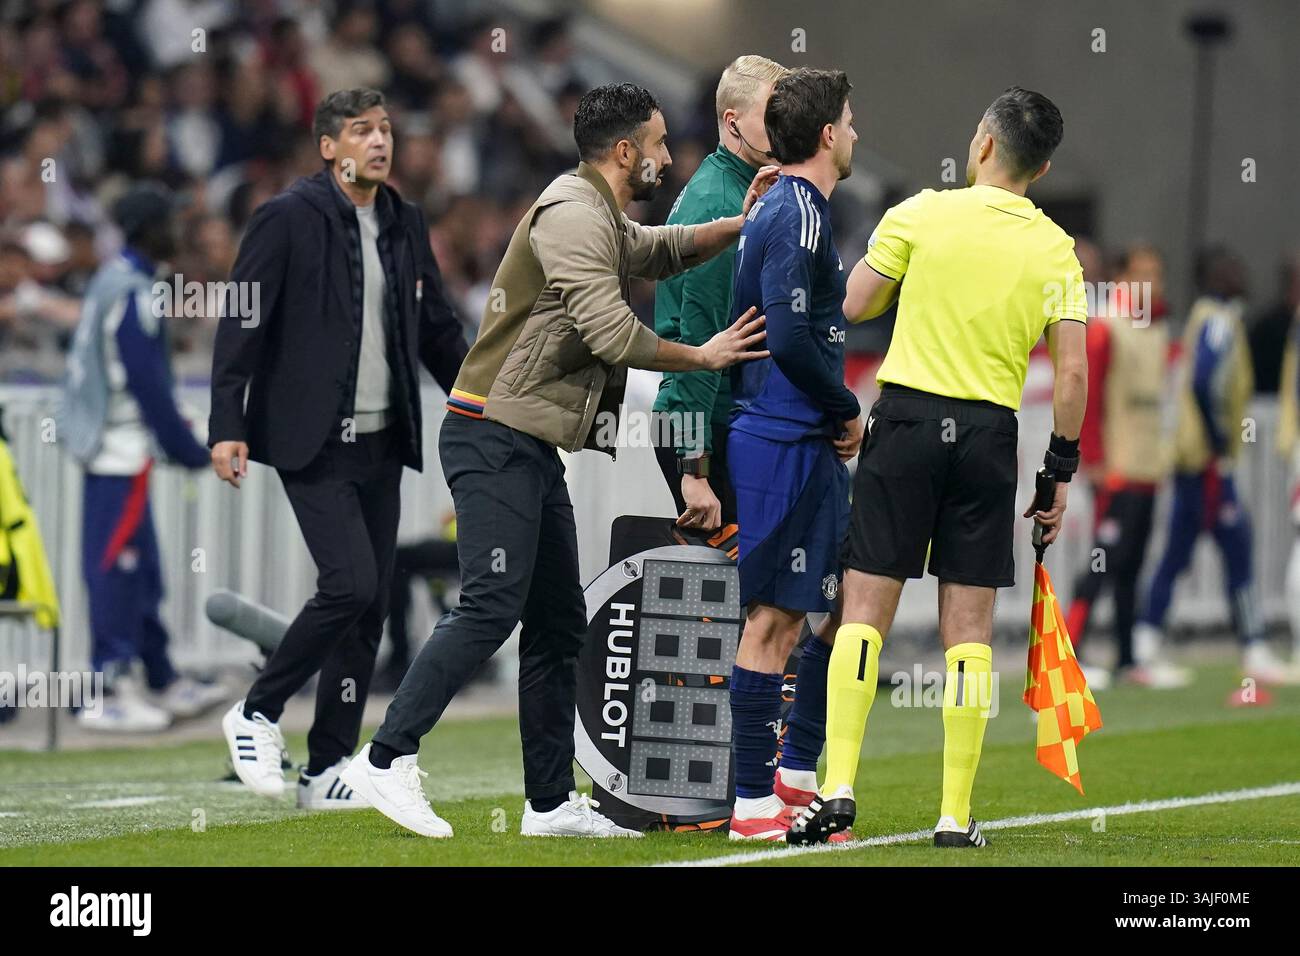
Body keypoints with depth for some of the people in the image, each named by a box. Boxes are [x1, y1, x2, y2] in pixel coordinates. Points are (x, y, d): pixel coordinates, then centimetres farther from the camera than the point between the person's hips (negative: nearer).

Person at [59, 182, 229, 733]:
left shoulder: (112, 280, 13)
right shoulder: (136, 294, -17)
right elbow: (147, 382, -19)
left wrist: (178, 433, 17)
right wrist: (189, 449, -12)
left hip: (106, 437, 10)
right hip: (123, 445, -10)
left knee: (140, 564, 15)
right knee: (116, 563, -8)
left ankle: (162, 681, 22)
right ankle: (110, 690, -7)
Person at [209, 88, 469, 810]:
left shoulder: (405, 224, 13)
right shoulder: (288, 219, -6)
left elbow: (439, 330, 21)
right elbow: (241, 324, -8)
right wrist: (227, 427, -15)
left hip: (382, 444, 7)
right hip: (314, 444, -7)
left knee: (369, 606, 4)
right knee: (350, 583, -18)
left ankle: (327, 771, 10)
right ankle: (256, 715, 2)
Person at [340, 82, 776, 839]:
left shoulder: (601, 219, 19)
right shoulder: (572, 216, -14)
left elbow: (666, 251, 33)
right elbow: (613, 335, -22)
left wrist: (741, 224, 13)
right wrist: (704, 357, -9)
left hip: (532, 449, 11)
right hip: (495, 437, -11)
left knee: (559, 621, 9)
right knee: (494, 606, -18)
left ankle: (552, 802, 12)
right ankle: (388, 759, -17)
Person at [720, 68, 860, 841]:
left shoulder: (788, 210, 17)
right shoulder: (798, 215, -14)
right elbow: (790, 339, -22)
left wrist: (836, 416, 13)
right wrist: (847, 411, -9)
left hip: (804, 443, 10)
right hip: (786, 444, -10)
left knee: (845, 605, 15)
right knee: (775, 618, -7)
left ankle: (795, 773, 20)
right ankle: (755, 803, -4)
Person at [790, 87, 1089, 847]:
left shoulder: (922, 214, -3)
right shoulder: (1055, 250, 2)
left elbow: (853, 306, 4)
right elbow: (1072, 372, -1)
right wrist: (1061, 470, 8)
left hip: (907, 415, -1)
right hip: (991, 432, 2)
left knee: (866, 606, 2)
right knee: (969, 625, 5)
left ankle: (839, 787, -8)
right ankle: (957, 814, 4)